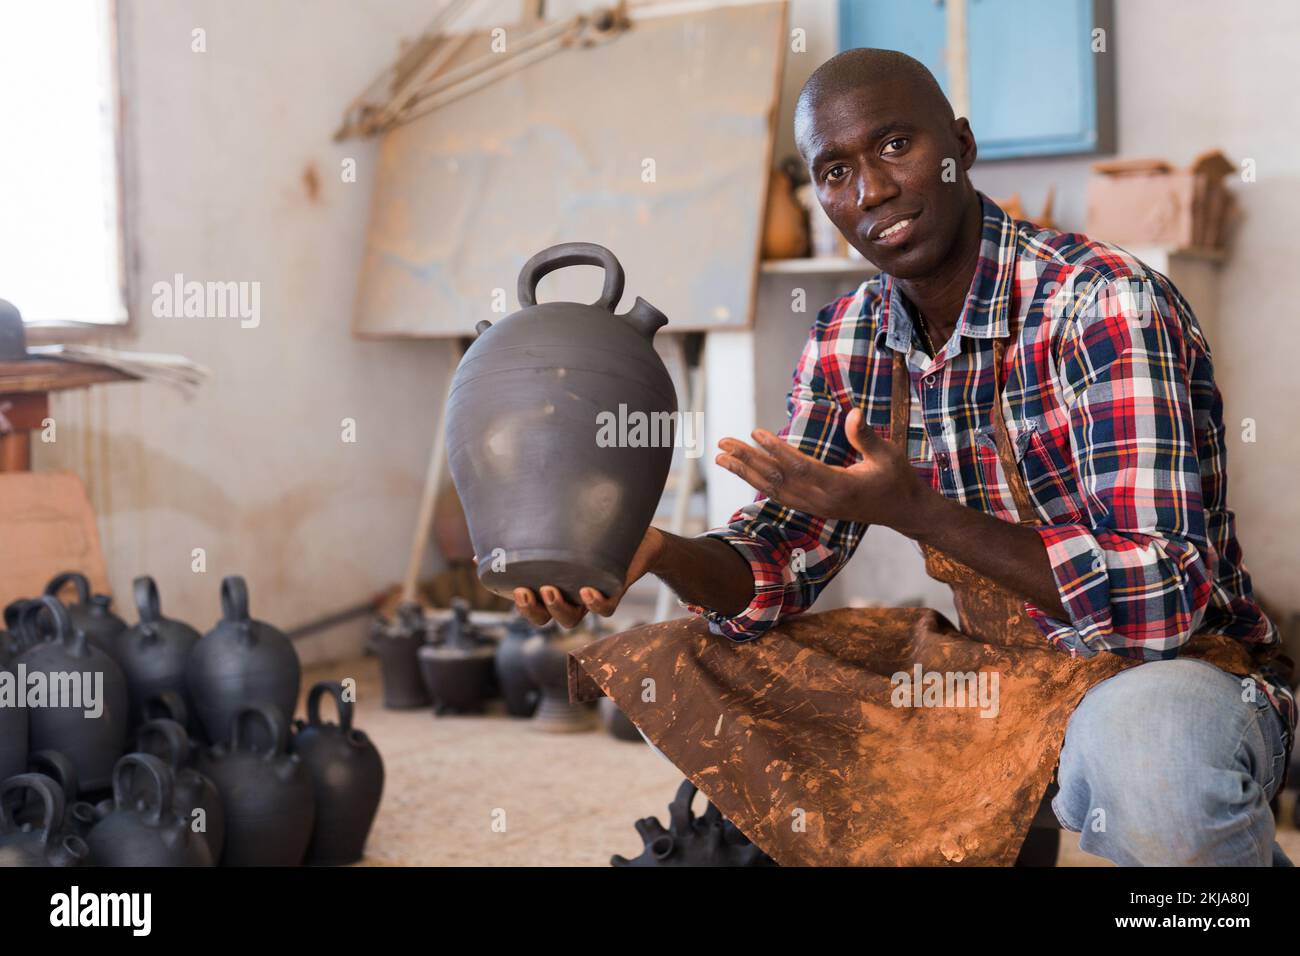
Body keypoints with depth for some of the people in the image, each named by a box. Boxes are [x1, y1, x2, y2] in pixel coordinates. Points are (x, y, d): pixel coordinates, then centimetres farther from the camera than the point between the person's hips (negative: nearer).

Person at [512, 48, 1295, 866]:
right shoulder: (847, 343, 1)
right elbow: (777, 567, 2)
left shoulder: (1105, 301, -21)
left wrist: (915, 511, -33)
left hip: (1186, 677, -6)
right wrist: (656, 552, -19)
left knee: (1141, 736, -39)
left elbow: (1162, 593, -27)